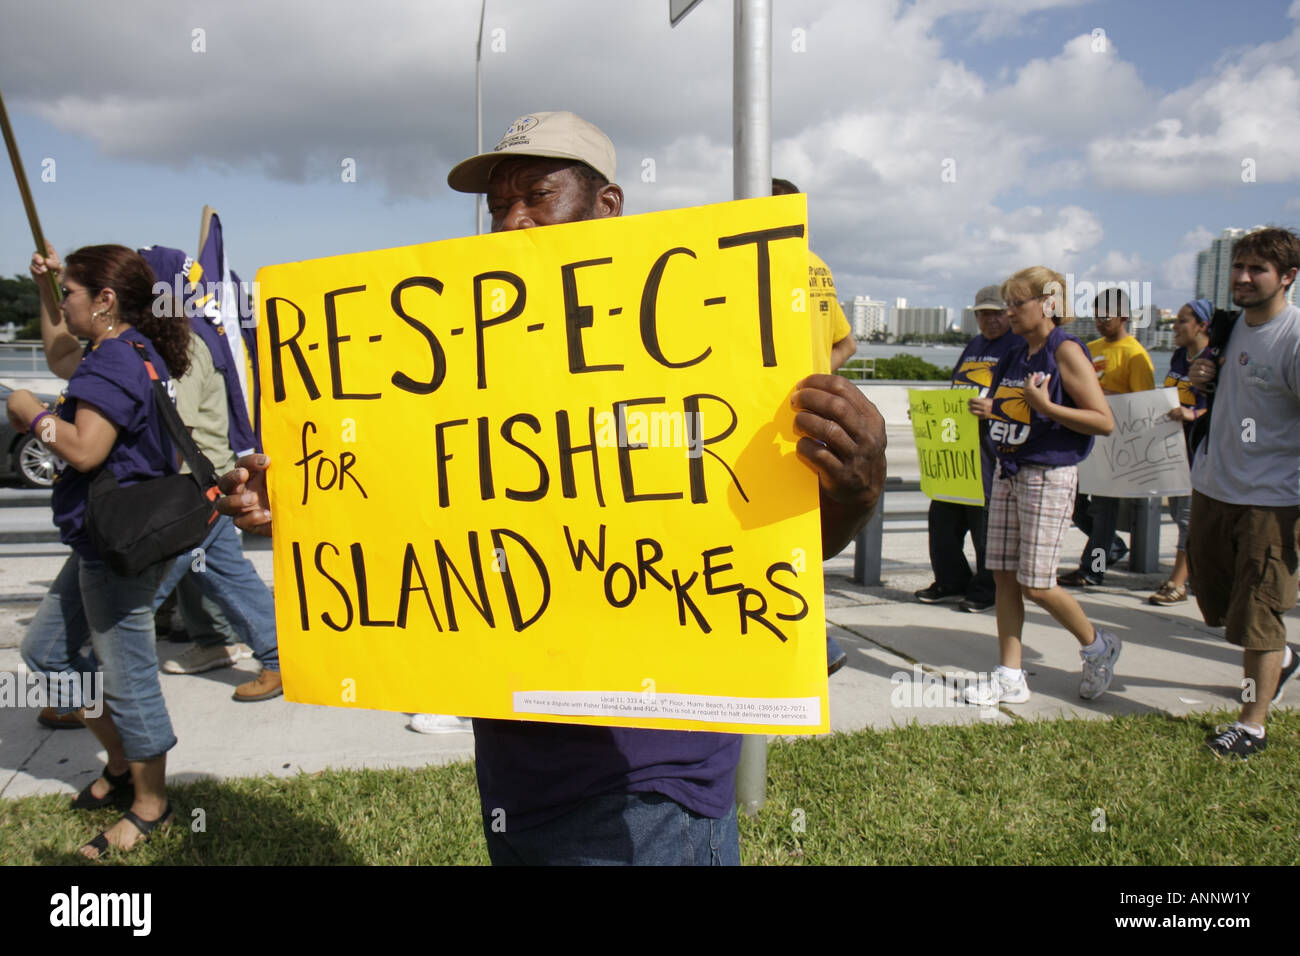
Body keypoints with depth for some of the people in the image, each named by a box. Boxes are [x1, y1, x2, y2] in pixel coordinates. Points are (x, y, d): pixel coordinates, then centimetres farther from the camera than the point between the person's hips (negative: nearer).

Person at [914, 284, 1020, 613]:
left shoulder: (1021, 345, -1)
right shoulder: (973, 346, 23)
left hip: (993, 443, -8)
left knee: (986, 516, -3)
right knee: (944, 513, 9)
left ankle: (987, 587, 10)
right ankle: (950, 579, 22)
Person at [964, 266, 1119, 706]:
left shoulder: (1067, 352, -10)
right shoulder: (1015, 356, 13)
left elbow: (1104, 421, -15)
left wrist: (1046, 406, -22)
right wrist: (990, 411, 2)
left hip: (1050, 476, -8)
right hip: (1008, 472, 8)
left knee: (1036, 584, -3)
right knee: (1004, 576, 6)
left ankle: (1097, 646, 23)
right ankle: (1010, 678, 14)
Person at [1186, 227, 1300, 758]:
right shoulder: (1230, 326, 8)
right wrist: (1201, 379, -1)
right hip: (1212, 488, 8)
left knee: (1256, 613, 0)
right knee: (1217, 601, 19)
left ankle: (1253, 723, 16)